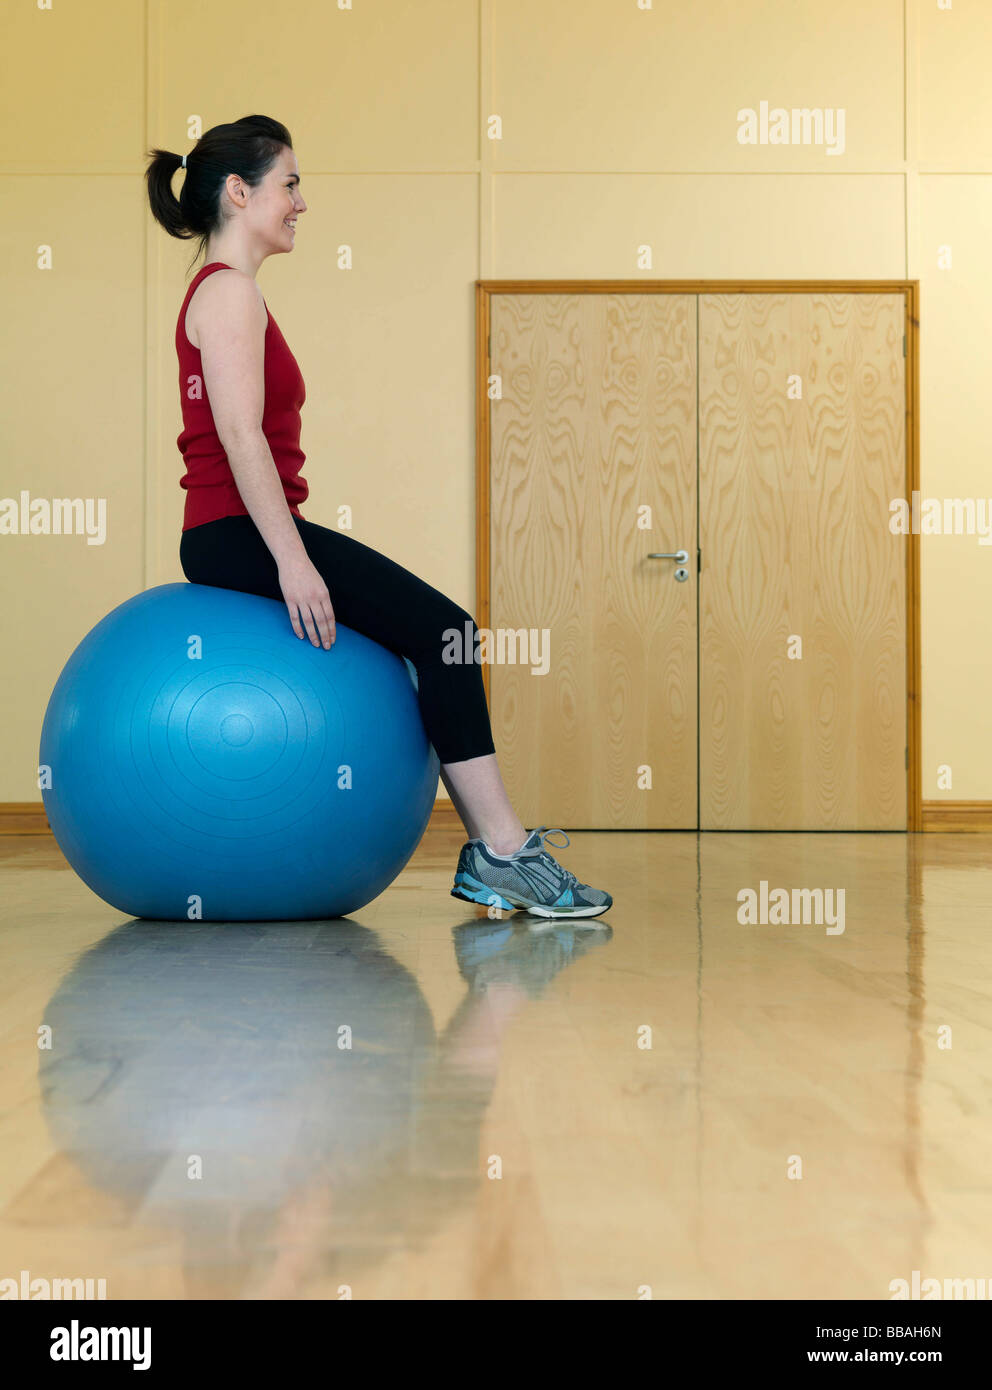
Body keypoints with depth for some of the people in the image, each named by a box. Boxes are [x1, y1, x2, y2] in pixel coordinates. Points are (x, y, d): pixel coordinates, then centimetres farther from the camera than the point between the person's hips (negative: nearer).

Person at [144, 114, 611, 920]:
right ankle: (501, 853, -10)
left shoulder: (227, 293, 22)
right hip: (239, 532, -10)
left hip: (243, 534, 10)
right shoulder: (229, 290, -9)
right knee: (442, 630, -13)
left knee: (441, 634, 5)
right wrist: (293, 561, -24)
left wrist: (295, 554, 21)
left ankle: (490, 853, 3)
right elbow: (240, 436, -19)